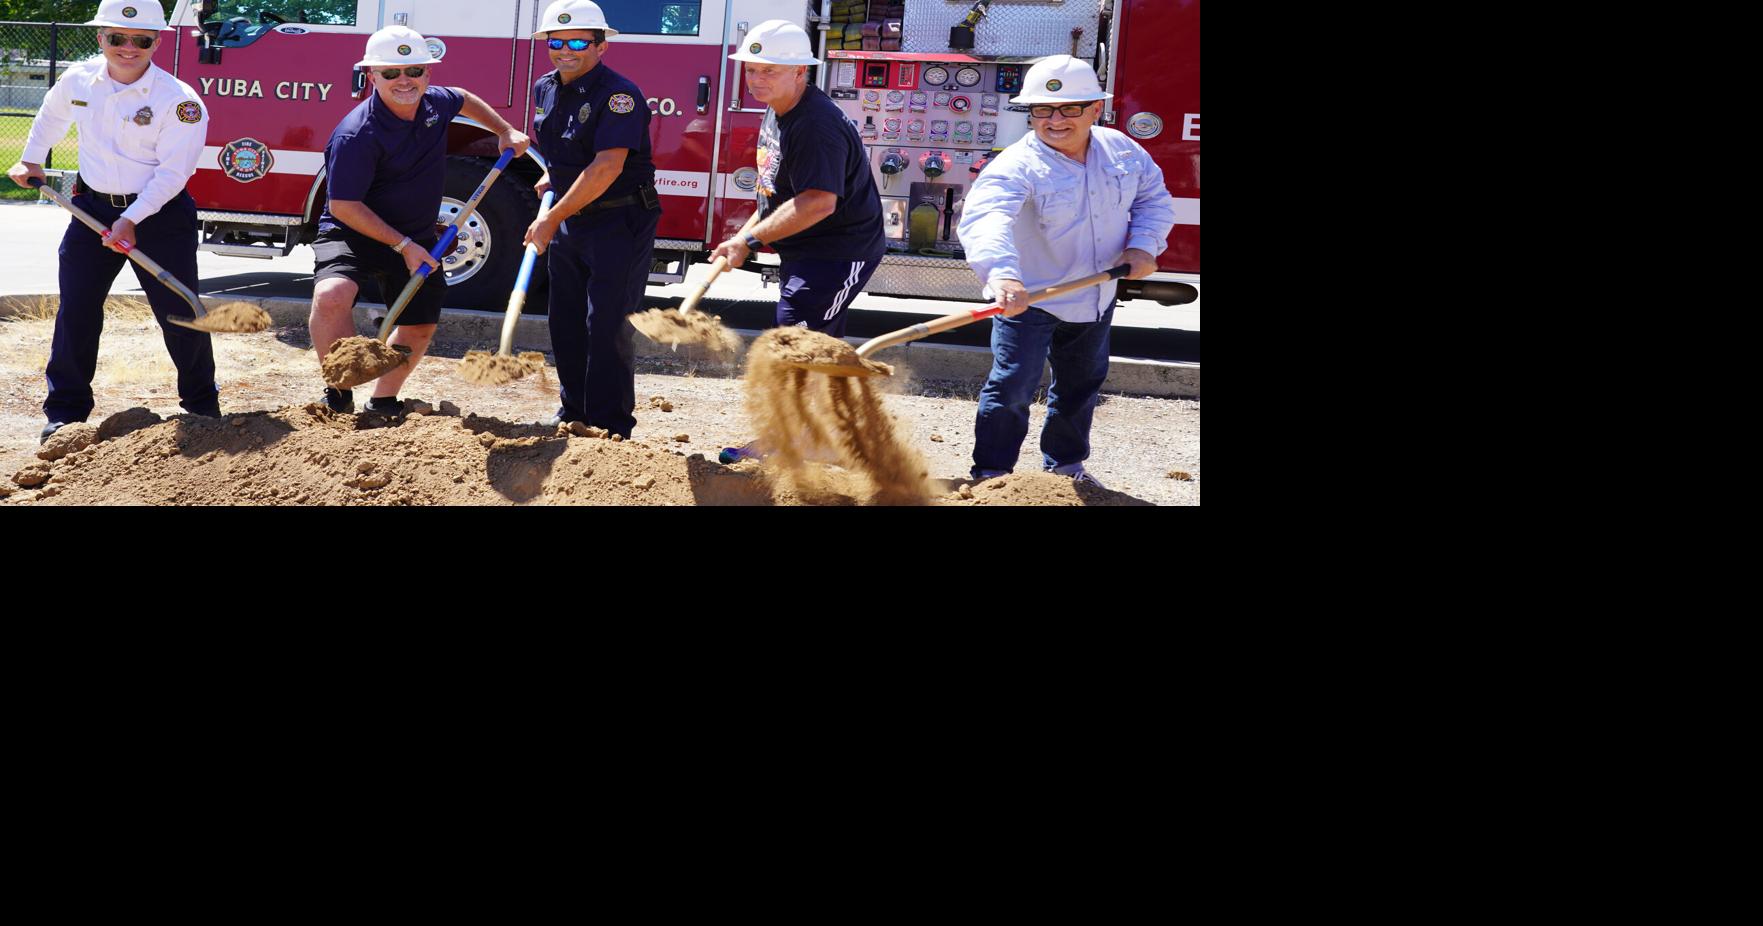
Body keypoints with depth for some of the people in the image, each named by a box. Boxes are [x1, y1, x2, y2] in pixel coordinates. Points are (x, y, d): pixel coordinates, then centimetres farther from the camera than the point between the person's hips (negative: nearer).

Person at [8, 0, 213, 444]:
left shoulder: (178, 100, -16)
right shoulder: (78, 79, 0)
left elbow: (172, 172, -19)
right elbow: (52, 115, 24)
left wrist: (131, 220, -24)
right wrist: (31, 160, 29)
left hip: (159, 213, -4)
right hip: (93, 207, 4)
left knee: (178, 311, -2)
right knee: (76, 310, 3)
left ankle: (202, 405, 14)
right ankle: (66, 410, 13)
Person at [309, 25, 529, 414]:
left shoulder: (434, 102, -4)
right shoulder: (356, 135, -26)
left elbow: (465, 99, 22)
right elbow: (344, 206, -25)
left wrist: (506, 131, 22)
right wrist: (402, 246, -26)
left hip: (416, 238, 7)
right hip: (354, 234, -7)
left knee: (420, 325, 13)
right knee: (332, 295, -33)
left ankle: (382, 403, 33)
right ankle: (338, 395, -16)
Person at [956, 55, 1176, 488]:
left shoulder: (1121, 149, -8)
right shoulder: (1017, 166, -28)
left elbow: (1153, 196, 8)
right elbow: (985, 217, -46)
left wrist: (1143, 244, -12)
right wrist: (1001, 273, -66)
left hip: (1096, 299, 6)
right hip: (1029, 298, -6)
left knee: (1081, 384, 22)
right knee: (1012, 387, -11)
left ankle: (1065, 462, 43)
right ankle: (991, 476, 5)